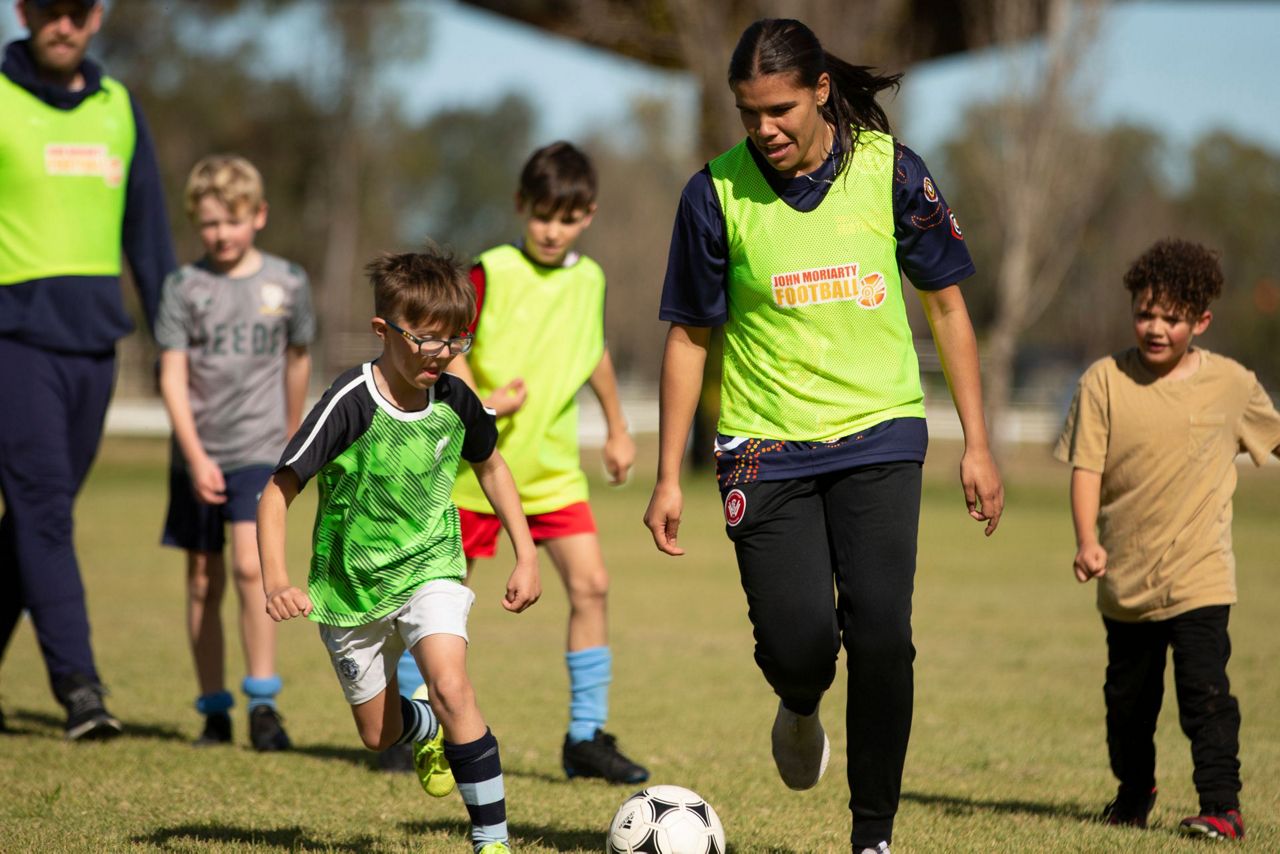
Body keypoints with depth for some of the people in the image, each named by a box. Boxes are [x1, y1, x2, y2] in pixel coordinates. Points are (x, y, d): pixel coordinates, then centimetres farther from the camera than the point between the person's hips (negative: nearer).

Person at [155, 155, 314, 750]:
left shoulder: (287, 283, 2)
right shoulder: (184, 287, -1)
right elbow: (172, 376, -6)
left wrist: (292, 434, 26)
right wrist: (195, 456, -15)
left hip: (259, 450, -1)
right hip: (196, 457, 1)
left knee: (251, 565, -18)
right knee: (204, 581, 7)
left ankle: (263, 700, -13)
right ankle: (213, 709, 17)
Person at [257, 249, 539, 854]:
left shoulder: (456, 401, -9)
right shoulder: (350, 404, -22)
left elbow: (491, 468, 13)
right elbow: (278, 492, -19)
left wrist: (526, 556, 10)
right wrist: (275, 581, -31)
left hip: (429, 566, 1)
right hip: (352, 584, -1)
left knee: (452, 687, -25)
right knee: (377, 733, 12)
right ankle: (428, 732, 50)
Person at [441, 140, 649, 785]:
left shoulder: (588, 280, 5)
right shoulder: (491, 274, -11)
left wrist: (617, 428, 30)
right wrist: (477, 400, -25)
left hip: (552, 466, 4)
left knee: (590, 584, -9)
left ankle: (586, 736, -3)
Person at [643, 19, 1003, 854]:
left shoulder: (889, 169, -4)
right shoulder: (717, 192, -5)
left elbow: (945, 304, 6)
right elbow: (690, 336, 4)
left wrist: (977, 443, 3)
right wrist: (670, 478, 2)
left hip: (879, 436, 0)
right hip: (765, 447, 0)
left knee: (881, 636, -12)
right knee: (796, 642, -11)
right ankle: (801, 709, 28)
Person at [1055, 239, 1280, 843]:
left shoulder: (1231, 384, -1)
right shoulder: (1105, 380, -4)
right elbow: (1085, 466, -7)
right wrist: (1087, 540, -20)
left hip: (1199, 576, -2)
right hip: (1126, 577, 2)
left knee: (1205, 691, -13)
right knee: (1127, 697, 17)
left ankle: (1221, 808, -8)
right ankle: (1133, 793, 38)